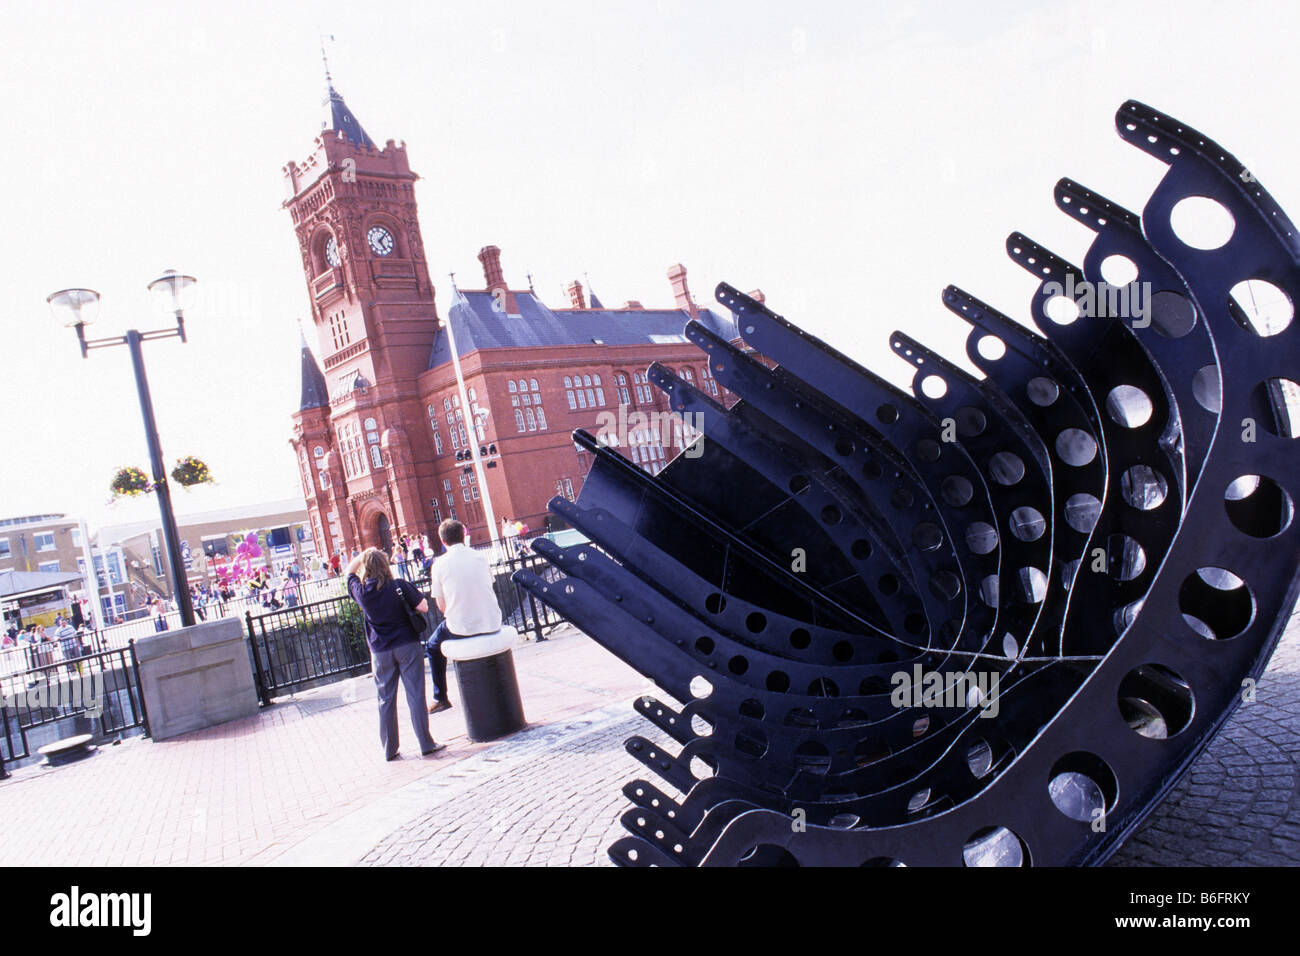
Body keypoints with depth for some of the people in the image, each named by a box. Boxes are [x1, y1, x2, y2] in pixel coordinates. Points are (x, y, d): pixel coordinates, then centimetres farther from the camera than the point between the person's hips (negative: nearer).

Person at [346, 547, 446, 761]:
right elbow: (423, 607, -9)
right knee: (415, 695, 2)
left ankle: (389, 749, 17)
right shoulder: (400, 586, -12)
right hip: (407, 645, -2)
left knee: (386, 699, 11)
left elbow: (350, 571, 15)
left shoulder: (361, 591, -4)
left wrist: (365, 553, 13)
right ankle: (426, 744, 4)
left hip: (380, 651, 2)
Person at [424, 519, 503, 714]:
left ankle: (440, 698, 26)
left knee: (433, 646, 26)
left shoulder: (440, 564, -6)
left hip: (461, 627, -4)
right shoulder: (479, 557, 4)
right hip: (492, 624, 4)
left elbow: (442, 605, -3)